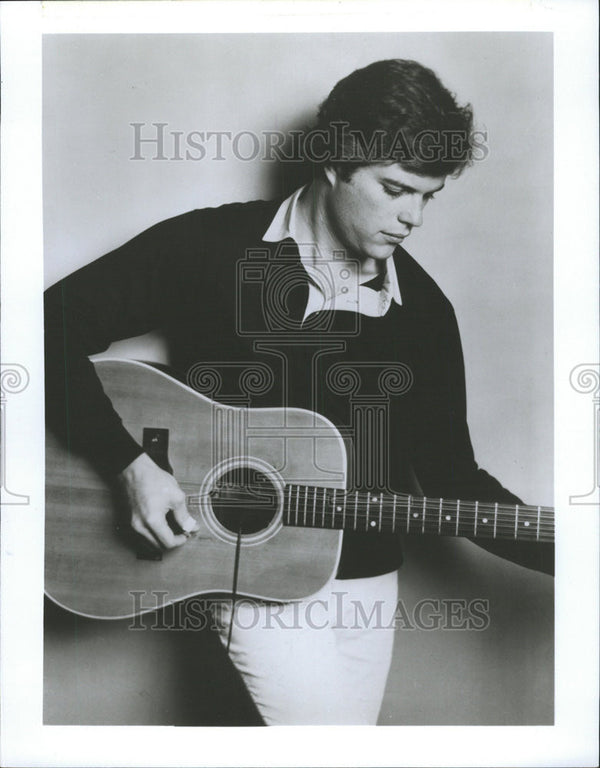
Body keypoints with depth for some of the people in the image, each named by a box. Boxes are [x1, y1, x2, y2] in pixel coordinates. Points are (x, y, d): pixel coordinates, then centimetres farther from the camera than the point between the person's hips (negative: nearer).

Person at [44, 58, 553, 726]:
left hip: (368, 579, 5)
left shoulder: (425, 310, 0)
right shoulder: (209, 249, -10)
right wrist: (131, 466, -19)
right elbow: (53, 326, -10)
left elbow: (449, 476, 4)